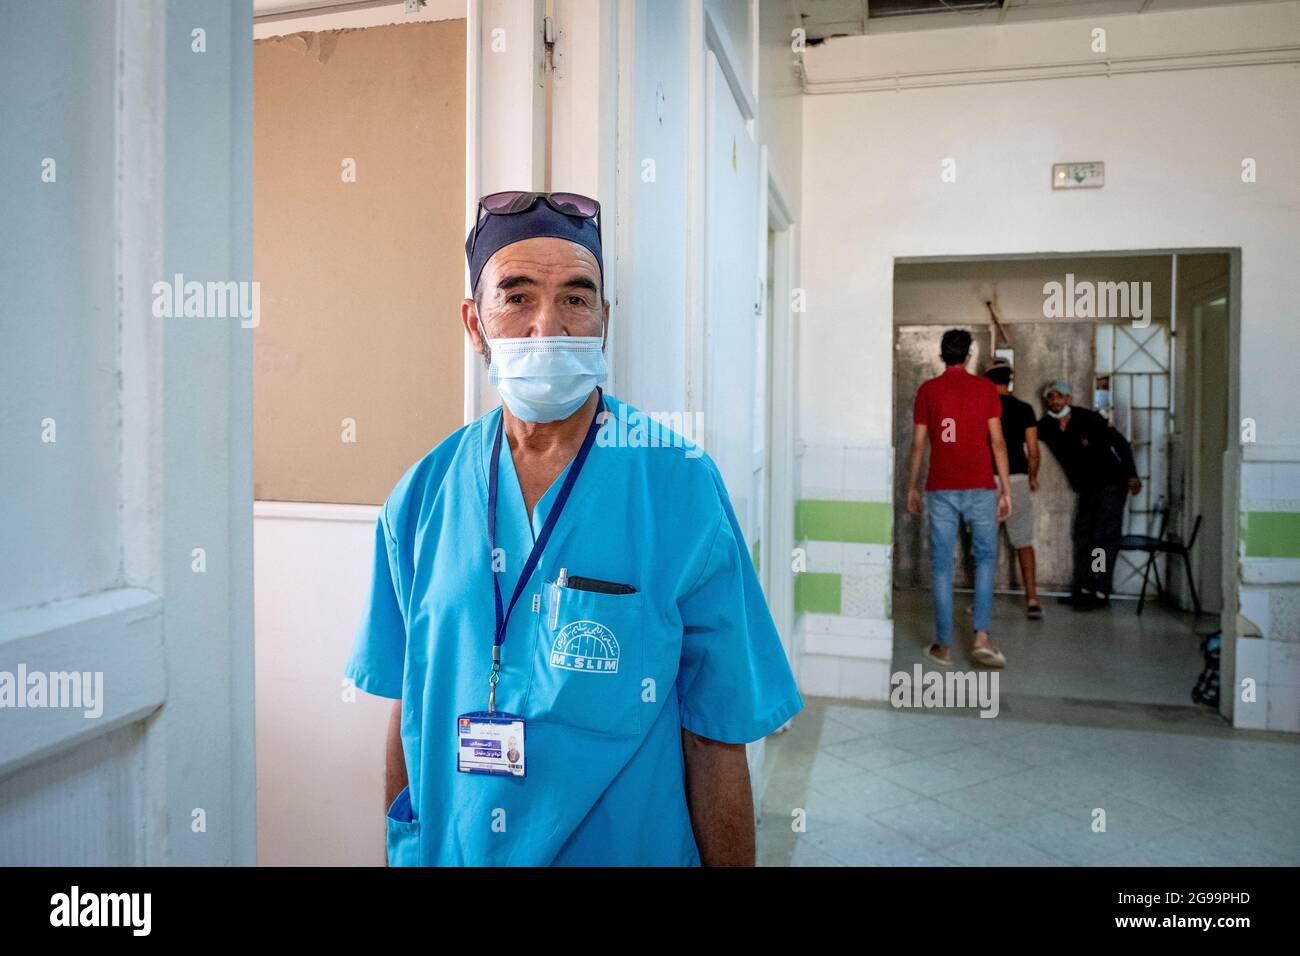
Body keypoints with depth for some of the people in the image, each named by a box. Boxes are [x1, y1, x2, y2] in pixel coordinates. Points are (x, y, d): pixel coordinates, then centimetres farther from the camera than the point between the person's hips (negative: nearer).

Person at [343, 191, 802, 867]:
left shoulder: (683, 489, -15)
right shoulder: (422, 495, -6)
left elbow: (717, 738, -12)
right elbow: (409, 711, 2)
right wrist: (402, 850, 3)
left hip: (628, 848, -2)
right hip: (443, 849, 3)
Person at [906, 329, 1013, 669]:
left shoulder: (927, 390, 3)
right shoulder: (985, 387, 3)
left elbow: (918, 443, 3)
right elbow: (997, 441, 0)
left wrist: (912, 486, 12)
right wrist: (1006, 489, 4)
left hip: (941, 489, 0)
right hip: (980, 487, 0)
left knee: (942, 566, 6)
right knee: (985, 558, 15)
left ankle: (944, 645, 9)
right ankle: (981, 637, 2)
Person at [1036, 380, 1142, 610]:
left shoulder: (1088, 418, -16)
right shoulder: (1046, 427, -4)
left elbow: (1120, 443, -12)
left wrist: (1131, 475, -18)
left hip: (1111, 481, -6)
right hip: (1085, 488, 6)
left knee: (1104, 537, -10)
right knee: (1082, 535, 5)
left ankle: (1101, 594, -11)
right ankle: (1082, 590, 10)